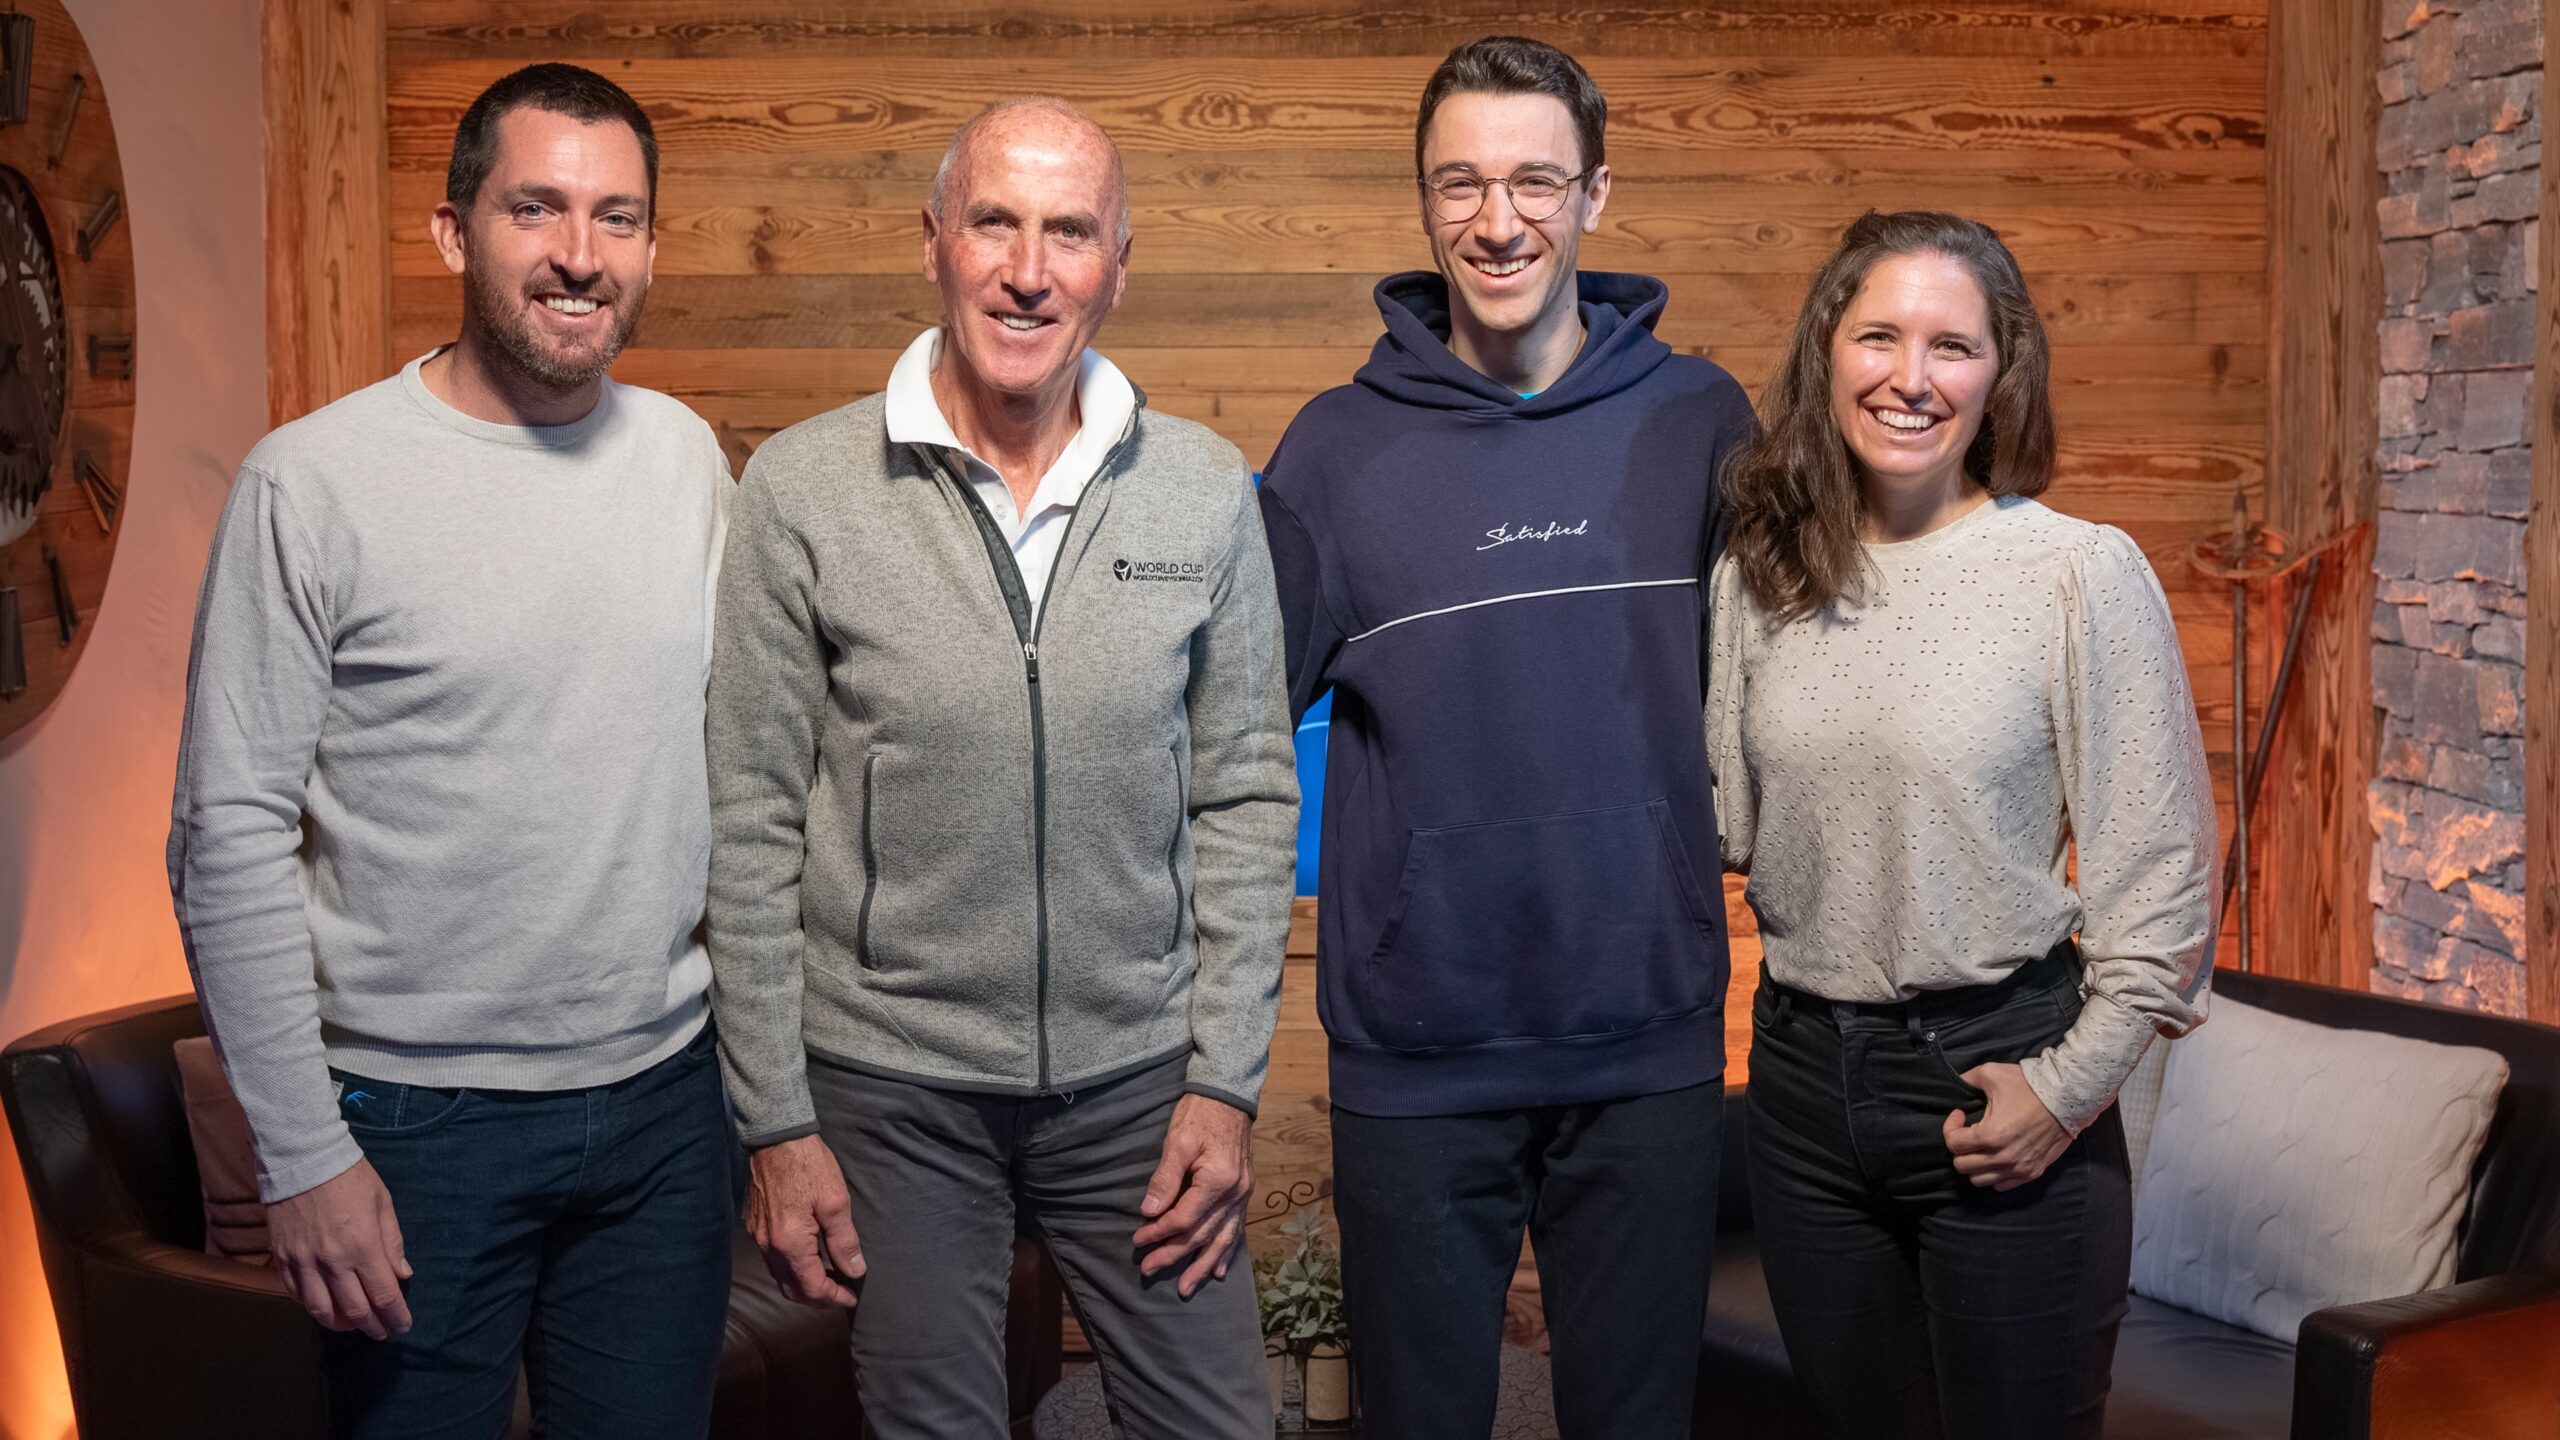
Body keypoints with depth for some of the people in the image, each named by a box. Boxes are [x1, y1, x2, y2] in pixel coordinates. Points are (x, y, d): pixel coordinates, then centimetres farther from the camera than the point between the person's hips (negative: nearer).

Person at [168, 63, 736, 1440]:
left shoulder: (685, 455, 3)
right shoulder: (314, 484, -12)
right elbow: (230, 837, -11)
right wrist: (301, 1152, -12)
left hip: (667, 1099, 4)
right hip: (419, 1118, -4)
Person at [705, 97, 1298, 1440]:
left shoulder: (1206, 489, -2)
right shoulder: (802, 488, -8)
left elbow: (1247, 798, 2)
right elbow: (753, 827, -5)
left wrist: (1225, 1083, -1)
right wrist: (777, 1124, -5)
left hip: (1137, 1077, 2)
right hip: (887, 1086, -1)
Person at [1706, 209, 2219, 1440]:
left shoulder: (2083, 572, -11)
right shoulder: (1759, 577, 2)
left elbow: (2161, 869, -9)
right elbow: (1730, 823, 8)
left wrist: (2070, 1085, -11)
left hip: (1999, 1078, -4)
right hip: (1802, 1074, 4)